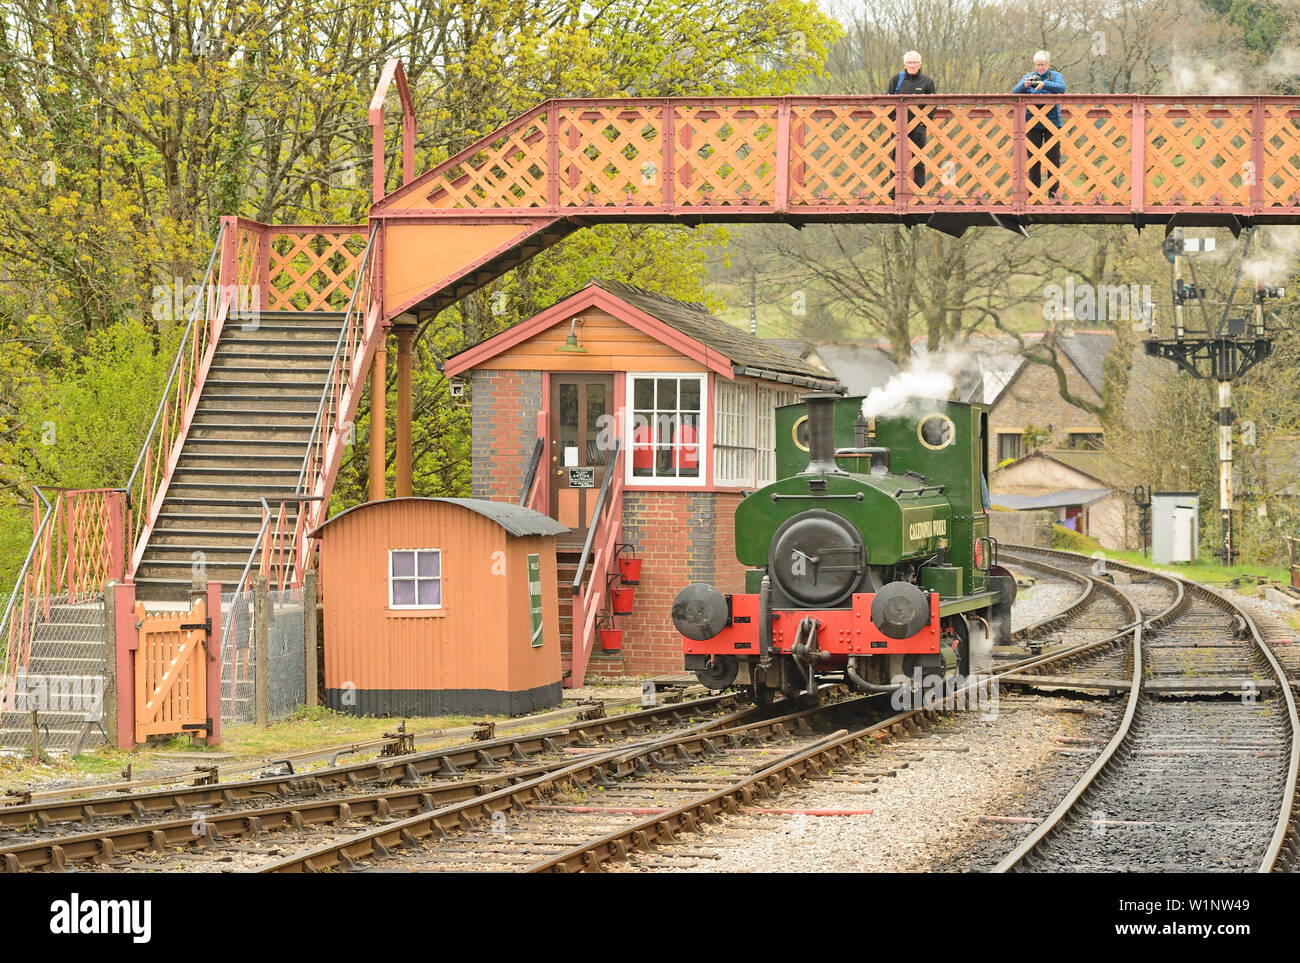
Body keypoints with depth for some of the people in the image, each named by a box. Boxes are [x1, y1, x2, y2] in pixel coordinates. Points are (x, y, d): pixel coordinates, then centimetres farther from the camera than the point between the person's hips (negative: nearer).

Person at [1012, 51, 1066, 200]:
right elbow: (1015, 92, -1)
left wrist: (1044, 85, -30)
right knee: (1033, 157, 2)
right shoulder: (1028, 77, 11)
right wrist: (1024, 85, -22)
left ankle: (1053, 192, 2)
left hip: (1052, 123, -2)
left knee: (1053, 157, -2)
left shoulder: (1055, 76, 4)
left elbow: (1061, 88, -16)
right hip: (1033, 124, 2)